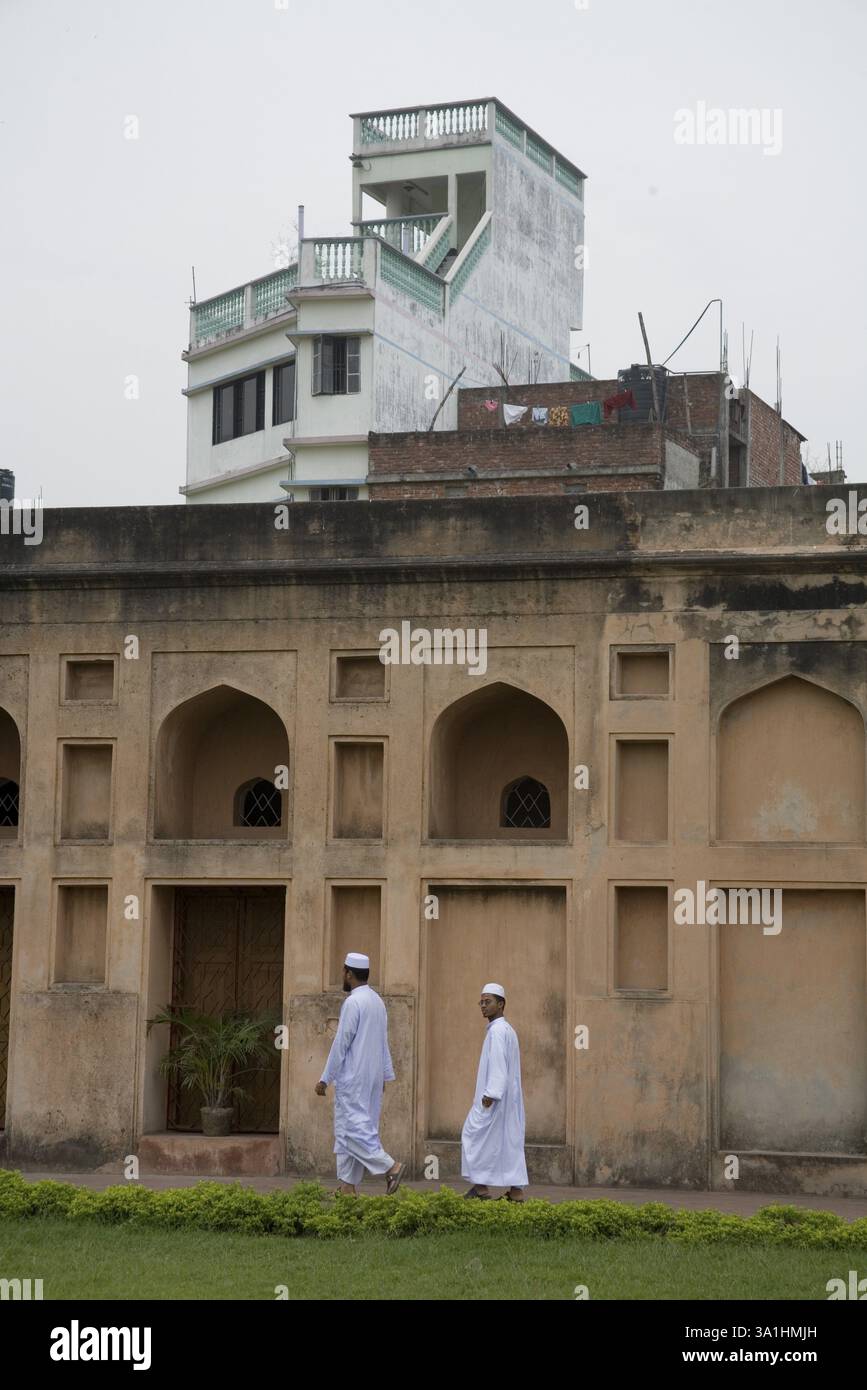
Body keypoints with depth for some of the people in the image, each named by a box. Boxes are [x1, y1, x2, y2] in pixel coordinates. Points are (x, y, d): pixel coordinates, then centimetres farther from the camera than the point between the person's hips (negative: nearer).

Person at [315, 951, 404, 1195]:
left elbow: (341, 1044, -16)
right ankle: (348, 1184, 10)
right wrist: (385, 1075, 20)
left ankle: (390, 1167, -15)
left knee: (353, 1129, -7)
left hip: (353, 1078, -9)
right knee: (349, 1129, 11)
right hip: (373, 1079, 9)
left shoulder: (353, 1003, -15)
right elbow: (383, 1044, 16)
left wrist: (325, 1079, -11)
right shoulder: (377, 1001, 11)